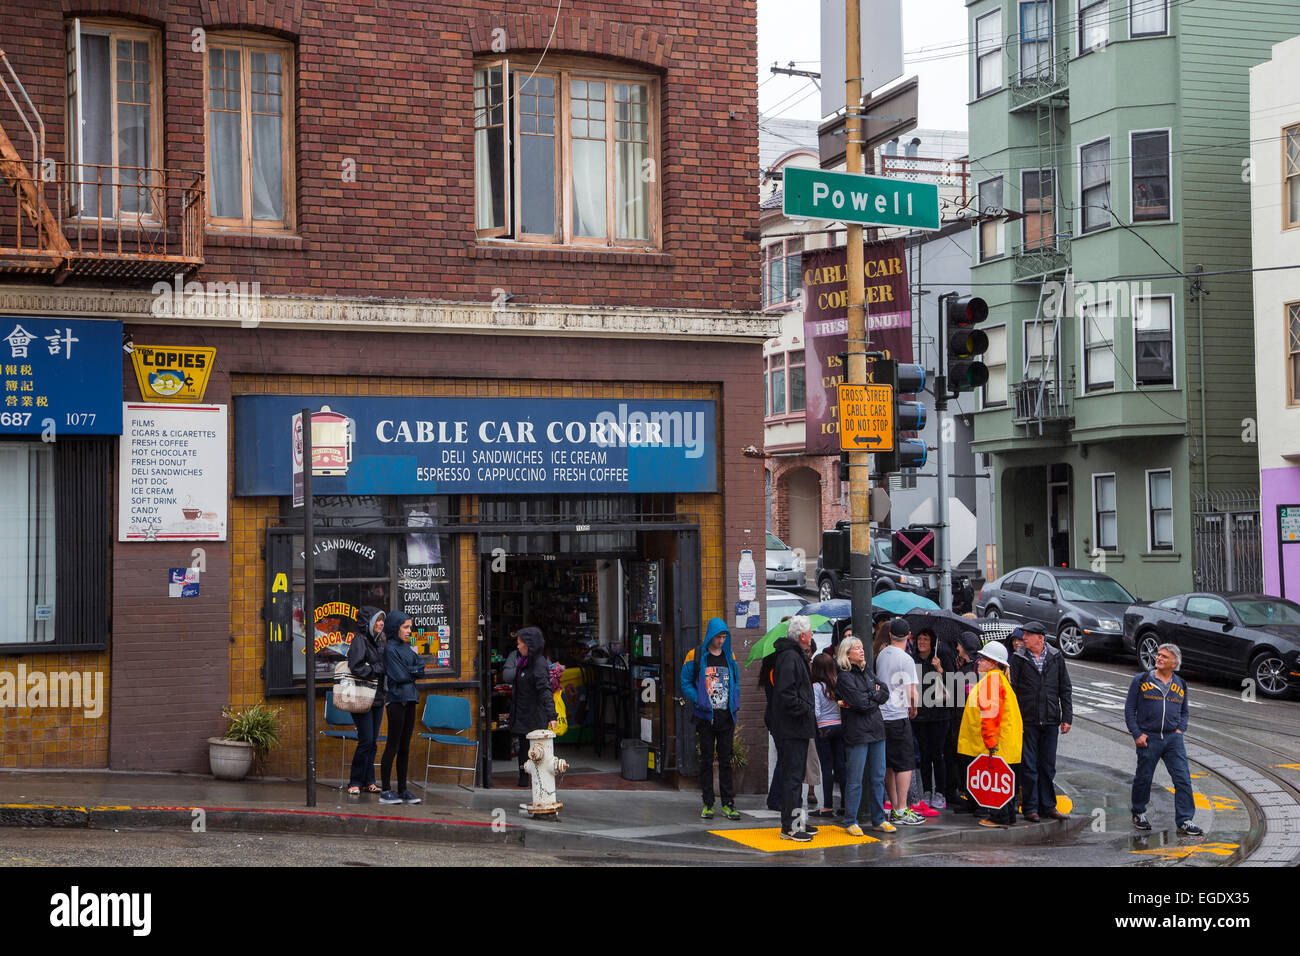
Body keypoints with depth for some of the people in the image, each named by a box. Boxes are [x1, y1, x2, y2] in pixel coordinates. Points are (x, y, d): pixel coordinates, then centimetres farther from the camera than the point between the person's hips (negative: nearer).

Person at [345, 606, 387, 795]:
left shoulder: (378, 641, 15)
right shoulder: (359, 640, -11)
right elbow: (356, 668, -20)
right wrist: (379, 669, -13)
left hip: (377, 698, 8)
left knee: (373, 741, 9)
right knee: (366, 740, -8)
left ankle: (368, 781, 14)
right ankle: (355, 782, 0)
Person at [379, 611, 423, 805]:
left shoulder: (407, 648, 15)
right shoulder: (390, 649, -9)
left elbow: (421, 668, 7)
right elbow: (399, 676, -15)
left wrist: (408, 671, -9)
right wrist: (414, 673, 1)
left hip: (409, 699, 8)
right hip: (396, 700, -8)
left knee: (405, 746, 9)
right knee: (393, 745, -5)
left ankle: (402, 790, 13)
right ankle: (386, 791, -1)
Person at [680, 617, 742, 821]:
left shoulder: (729, 656, 10)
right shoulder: (696, 656, -1)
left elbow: (736, 682, 18)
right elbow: (684, 682, 1)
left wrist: (735, 704, 4)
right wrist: (698, 700, -10)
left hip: (727, 717, 3)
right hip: (706, 717, -2)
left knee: (726, 760, 4)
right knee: (707, 760, 3)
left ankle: (728, 804, 8)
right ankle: (708, 804, 9)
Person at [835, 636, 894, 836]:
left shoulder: (867, 673, 16)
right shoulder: (844, 677, -8)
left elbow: (885, 693, 7)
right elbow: (862, 703, -16)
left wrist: (868, 698, -7)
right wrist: (875, 696, 0)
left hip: (876, 730, 7)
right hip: (857, 733, -7)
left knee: (878, 778, 9)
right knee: (855, 780, -3)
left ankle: (878, 820, 17)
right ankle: (851, 821, 6)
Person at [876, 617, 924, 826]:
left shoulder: (881, 655, 8)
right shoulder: (906, 660, -13)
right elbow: (911, 694, -15)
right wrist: (913, 709, 4)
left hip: (881, 714, 7)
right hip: (898, 717, -7)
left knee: (888, 765, 11)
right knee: (906, 764, -2)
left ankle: (895, 808, 16)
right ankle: (902, 811, -5)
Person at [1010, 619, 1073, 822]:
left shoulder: (1056, 658, 6)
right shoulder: (1018, 659, 0)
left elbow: (1065, 689, 9)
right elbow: (1011, 689, -2)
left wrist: (1066, 718, 4)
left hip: (1050, 722, 2)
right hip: (1027, 721, -2)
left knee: (1048, 767, 9)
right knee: (1029, 767, 0)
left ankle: (1048, 807, 18)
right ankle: (1030, 808, 6)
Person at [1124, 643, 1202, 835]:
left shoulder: (1180, 685, 11)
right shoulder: (1141, 680, 0)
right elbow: (1129, 708, 1)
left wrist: (1180, 729, 4)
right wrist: (1137, 734, -6)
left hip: (1173, 739, 2)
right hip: (1148, 738, -2)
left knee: (1183, 779, -6)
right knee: (1143, 778, 6)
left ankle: (1184, 820, -1)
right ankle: (1139, 814, 27)